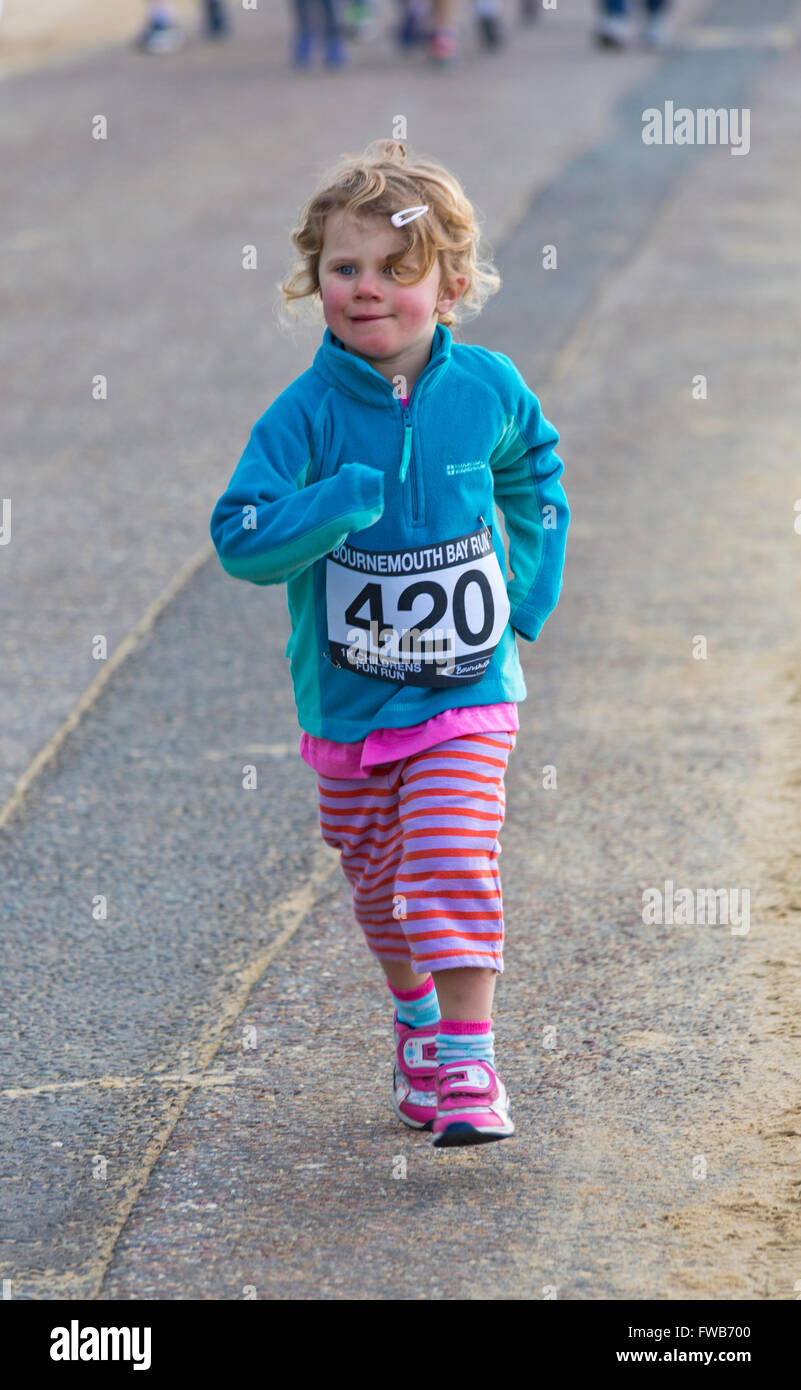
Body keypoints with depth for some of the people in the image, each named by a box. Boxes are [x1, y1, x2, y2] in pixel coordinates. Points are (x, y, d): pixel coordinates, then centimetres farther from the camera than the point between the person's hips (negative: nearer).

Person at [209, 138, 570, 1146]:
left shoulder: (487, 389, -7)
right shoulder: (307, 413, -14)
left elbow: (534, 477, 15)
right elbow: (241, 535, -22)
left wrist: (530, 594, 8)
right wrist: (358, 494, -31)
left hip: (467, 695, -1)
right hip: (346, 702, 1)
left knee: (453, 869, -13)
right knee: (376, 882, 16)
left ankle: (468, 1067, -8)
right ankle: (416, 1022, 40)